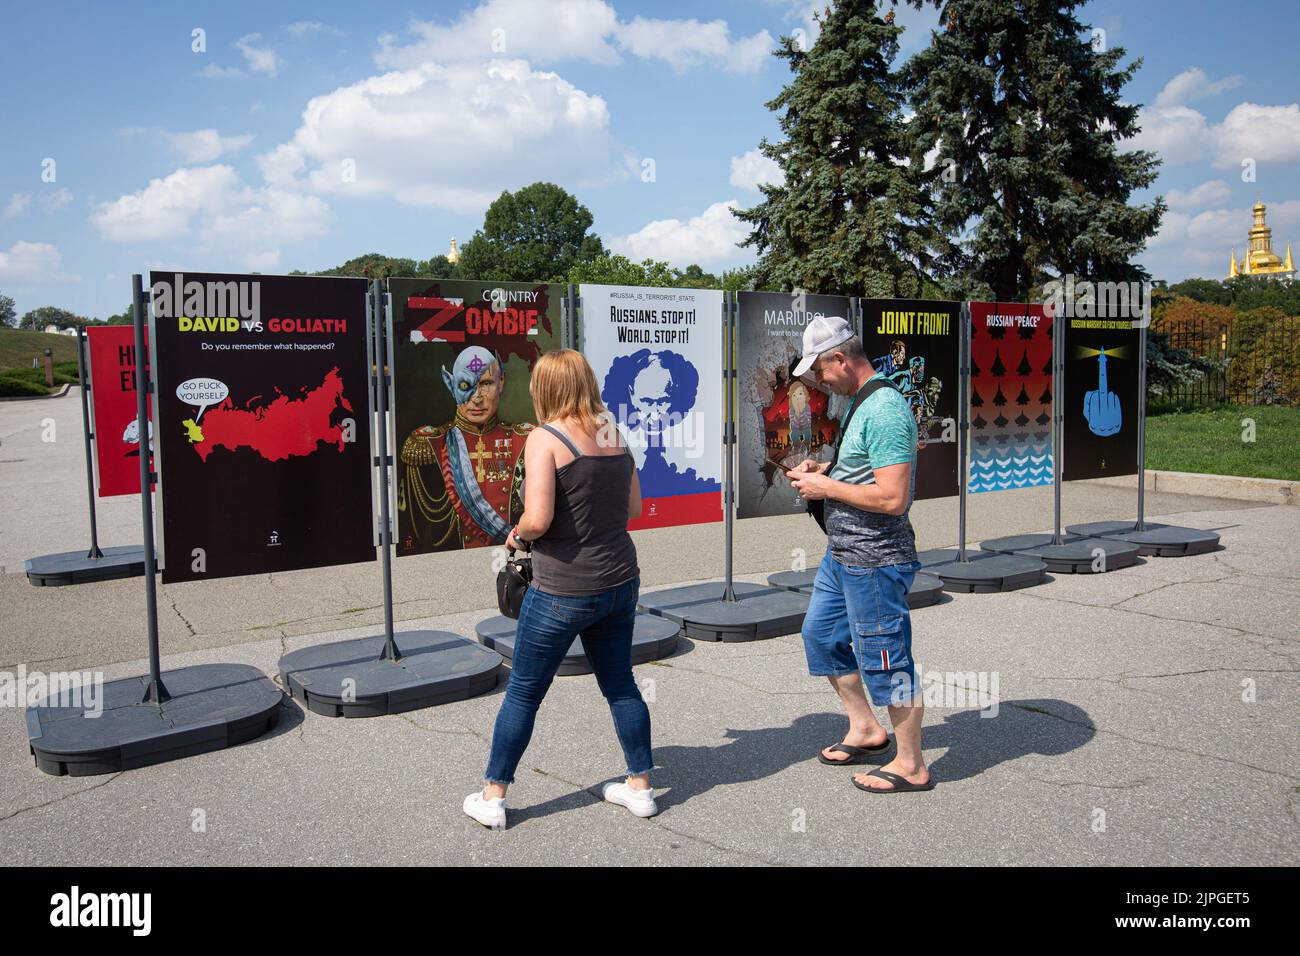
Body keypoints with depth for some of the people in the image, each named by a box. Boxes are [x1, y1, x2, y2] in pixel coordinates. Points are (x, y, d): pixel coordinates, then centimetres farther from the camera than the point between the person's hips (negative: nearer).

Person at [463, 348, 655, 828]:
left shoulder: (545, 438, -15)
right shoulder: (614, 435, 5)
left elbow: (537, 521, -22)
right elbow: (633, 507, 12)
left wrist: (516, 534, -2)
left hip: (562, 591, -6)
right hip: (620, 581, 6)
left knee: (523, 693, 9)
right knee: (621, 685, 19)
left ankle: (492, 797, 22)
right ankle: (640, 787, 29)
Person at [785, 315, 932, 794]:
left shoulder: (884, 410, -23)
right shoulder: (865, 404, 10)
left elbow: (893, 498, -28)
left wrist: (827, 487, -19)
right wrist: (825, 469, 7)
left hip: (874, 561, -11)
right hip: (843, 553, 11)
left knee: (884, 659, 2)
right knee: (821, 634, 21)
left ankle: (911, 765, 19)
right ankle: (865, 729, 35)